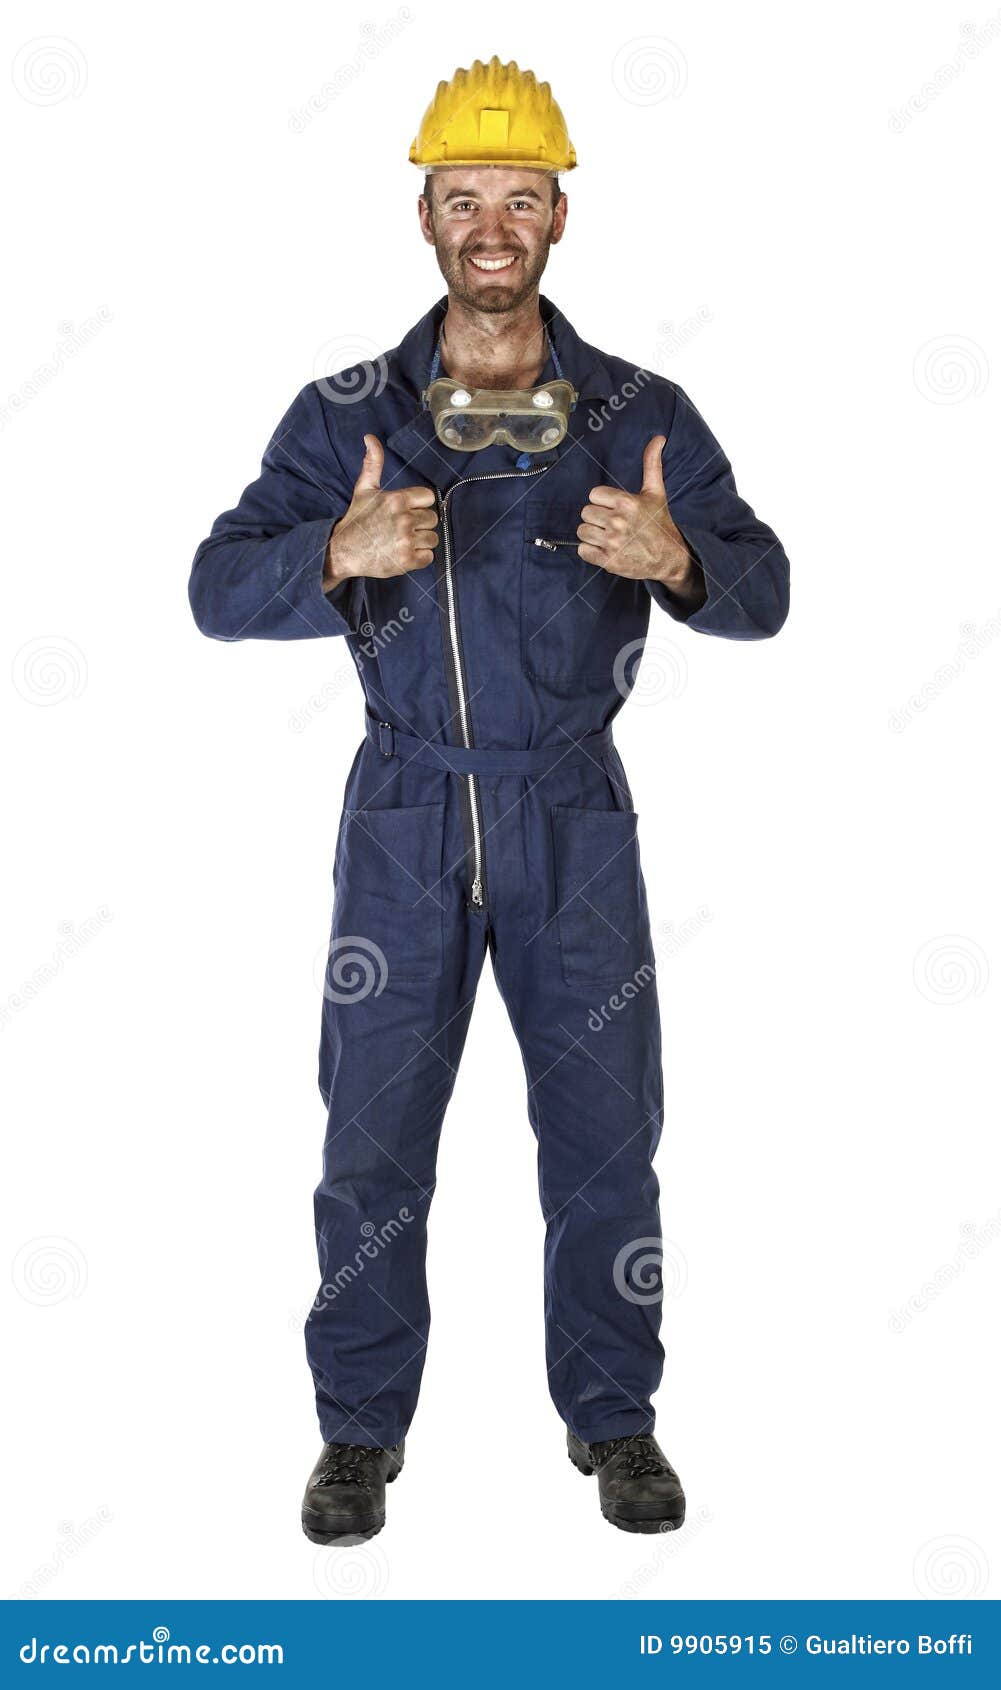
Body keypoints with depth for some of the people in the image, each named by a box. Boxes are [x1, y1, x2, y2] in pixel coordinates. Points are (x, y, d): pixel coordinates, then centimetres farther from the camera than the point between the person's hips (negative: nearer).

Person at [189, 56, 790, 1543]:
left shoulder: (639, 415, 1)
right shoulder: (346, 416, 0)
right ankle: (362, 1431, 22)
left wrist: (676, 558, -28)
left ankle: (614, 1419, 25)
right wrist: (337, 555, -30)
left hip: (573, 819, 1)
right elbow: (220, 591, -8)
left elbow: (762, 590, -4)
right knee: (373, 1139, 4)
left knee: (606, 1130, 6)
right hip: (405, 819, 0)